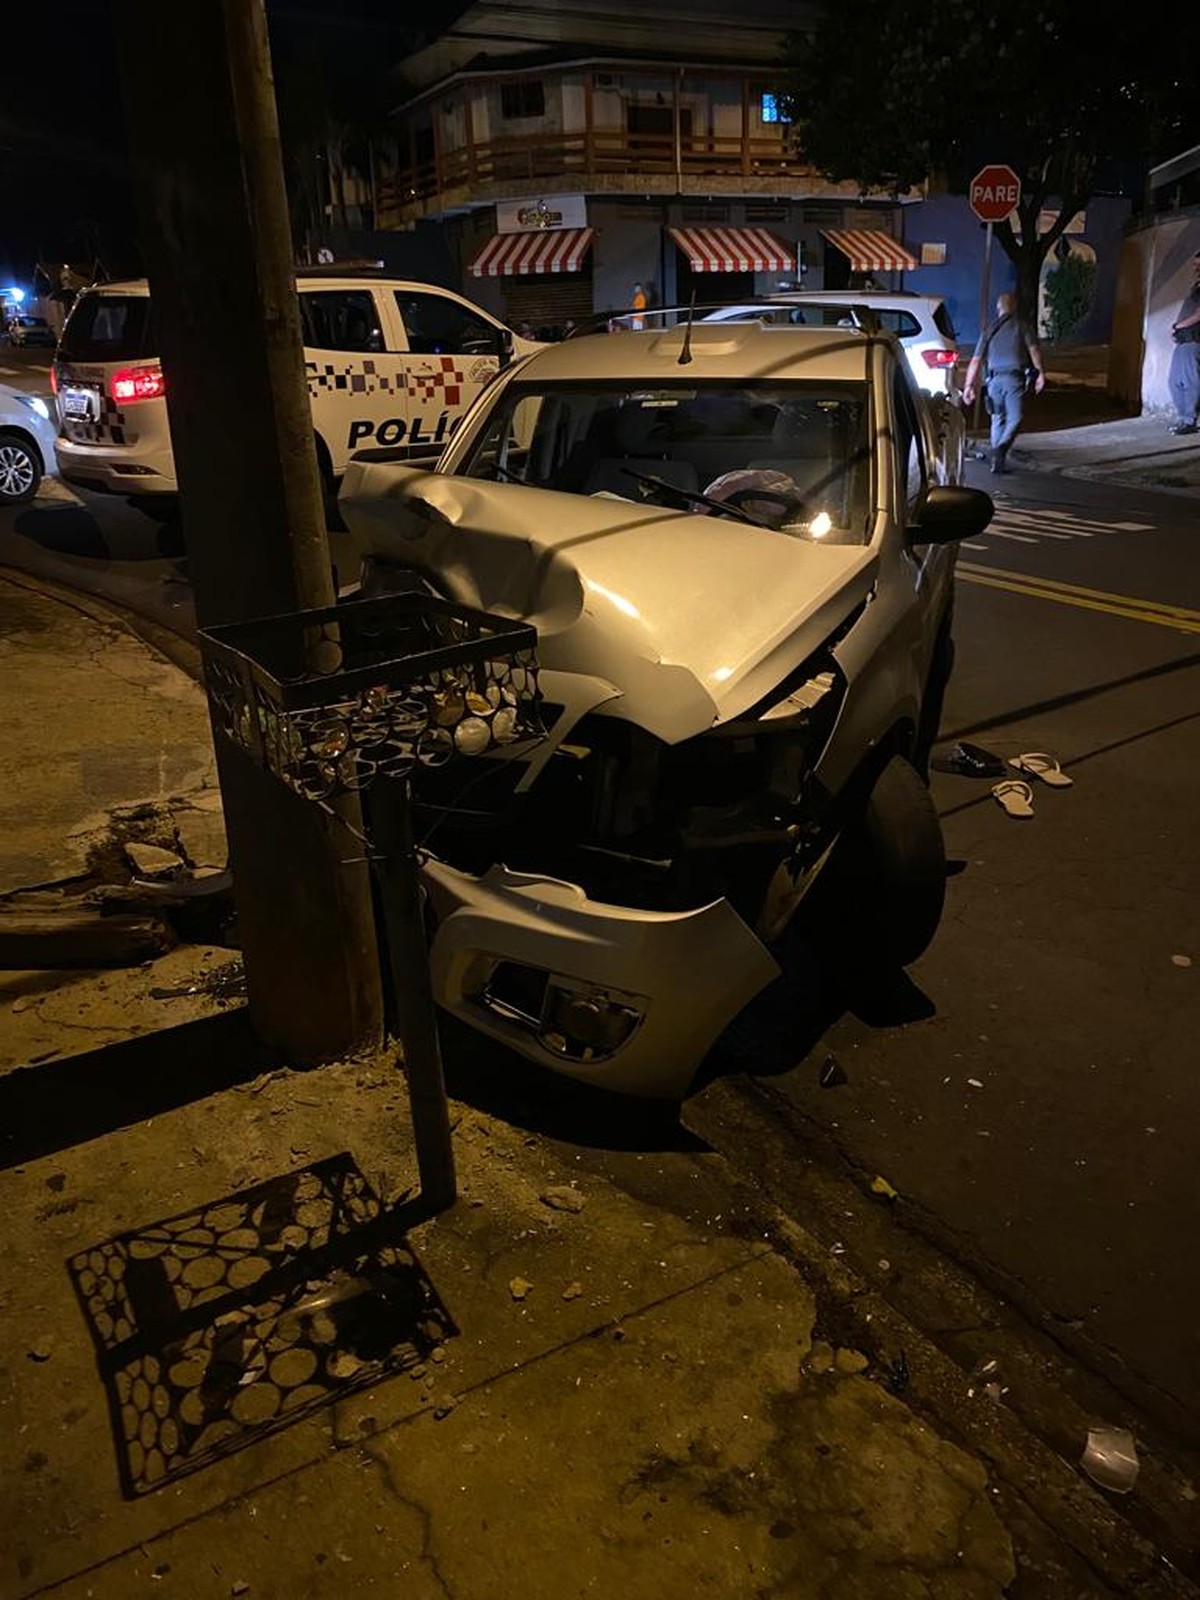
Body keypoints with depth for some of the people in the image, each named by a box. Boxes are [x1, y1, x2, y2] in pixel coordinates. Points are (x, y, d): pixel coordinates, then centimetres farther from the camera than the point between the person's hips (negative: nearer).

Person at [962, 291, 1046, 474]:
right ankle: (1000, 449, -27)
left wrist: (969, 385, 12)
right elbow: (1033, 350, -7)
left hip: (994, 378, 3)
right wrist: (1041, 373, -4)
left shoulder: (989, 329, 12)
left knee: (998, 419, 13)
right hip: (1014, 377, -3)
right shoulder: (1021, 325, 5)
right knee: (1014, 418, -2)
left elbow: (976, 360, 9)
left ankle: (997, 461, 12)